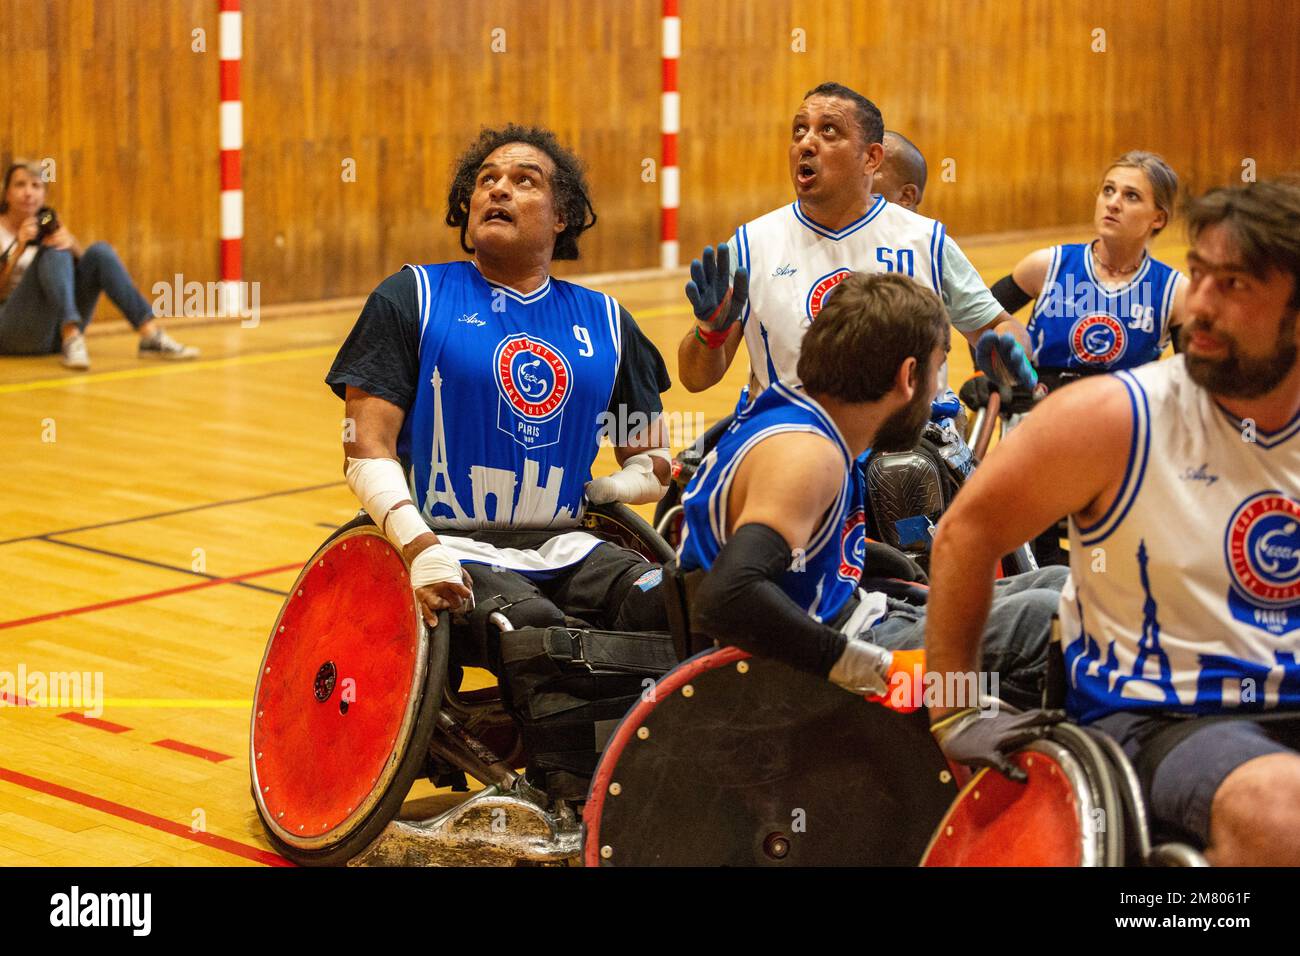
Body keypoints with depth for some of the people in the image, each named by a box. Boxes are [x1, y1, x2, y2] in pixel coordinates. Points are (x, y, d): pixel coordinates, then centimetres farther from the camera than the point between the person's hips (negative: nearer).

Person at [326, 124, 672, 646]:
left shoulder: (604, 320, 16)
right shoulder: (413, 297, 6)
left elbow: (652, 462, 24)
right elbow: (367, 450, -2)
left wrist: (609, 489, -1)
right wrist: (419, 545, -20)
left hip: (562, 548, 3)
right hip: (452, 549, -3)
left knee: (667, 605, -26)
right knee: (533, 624, -34)